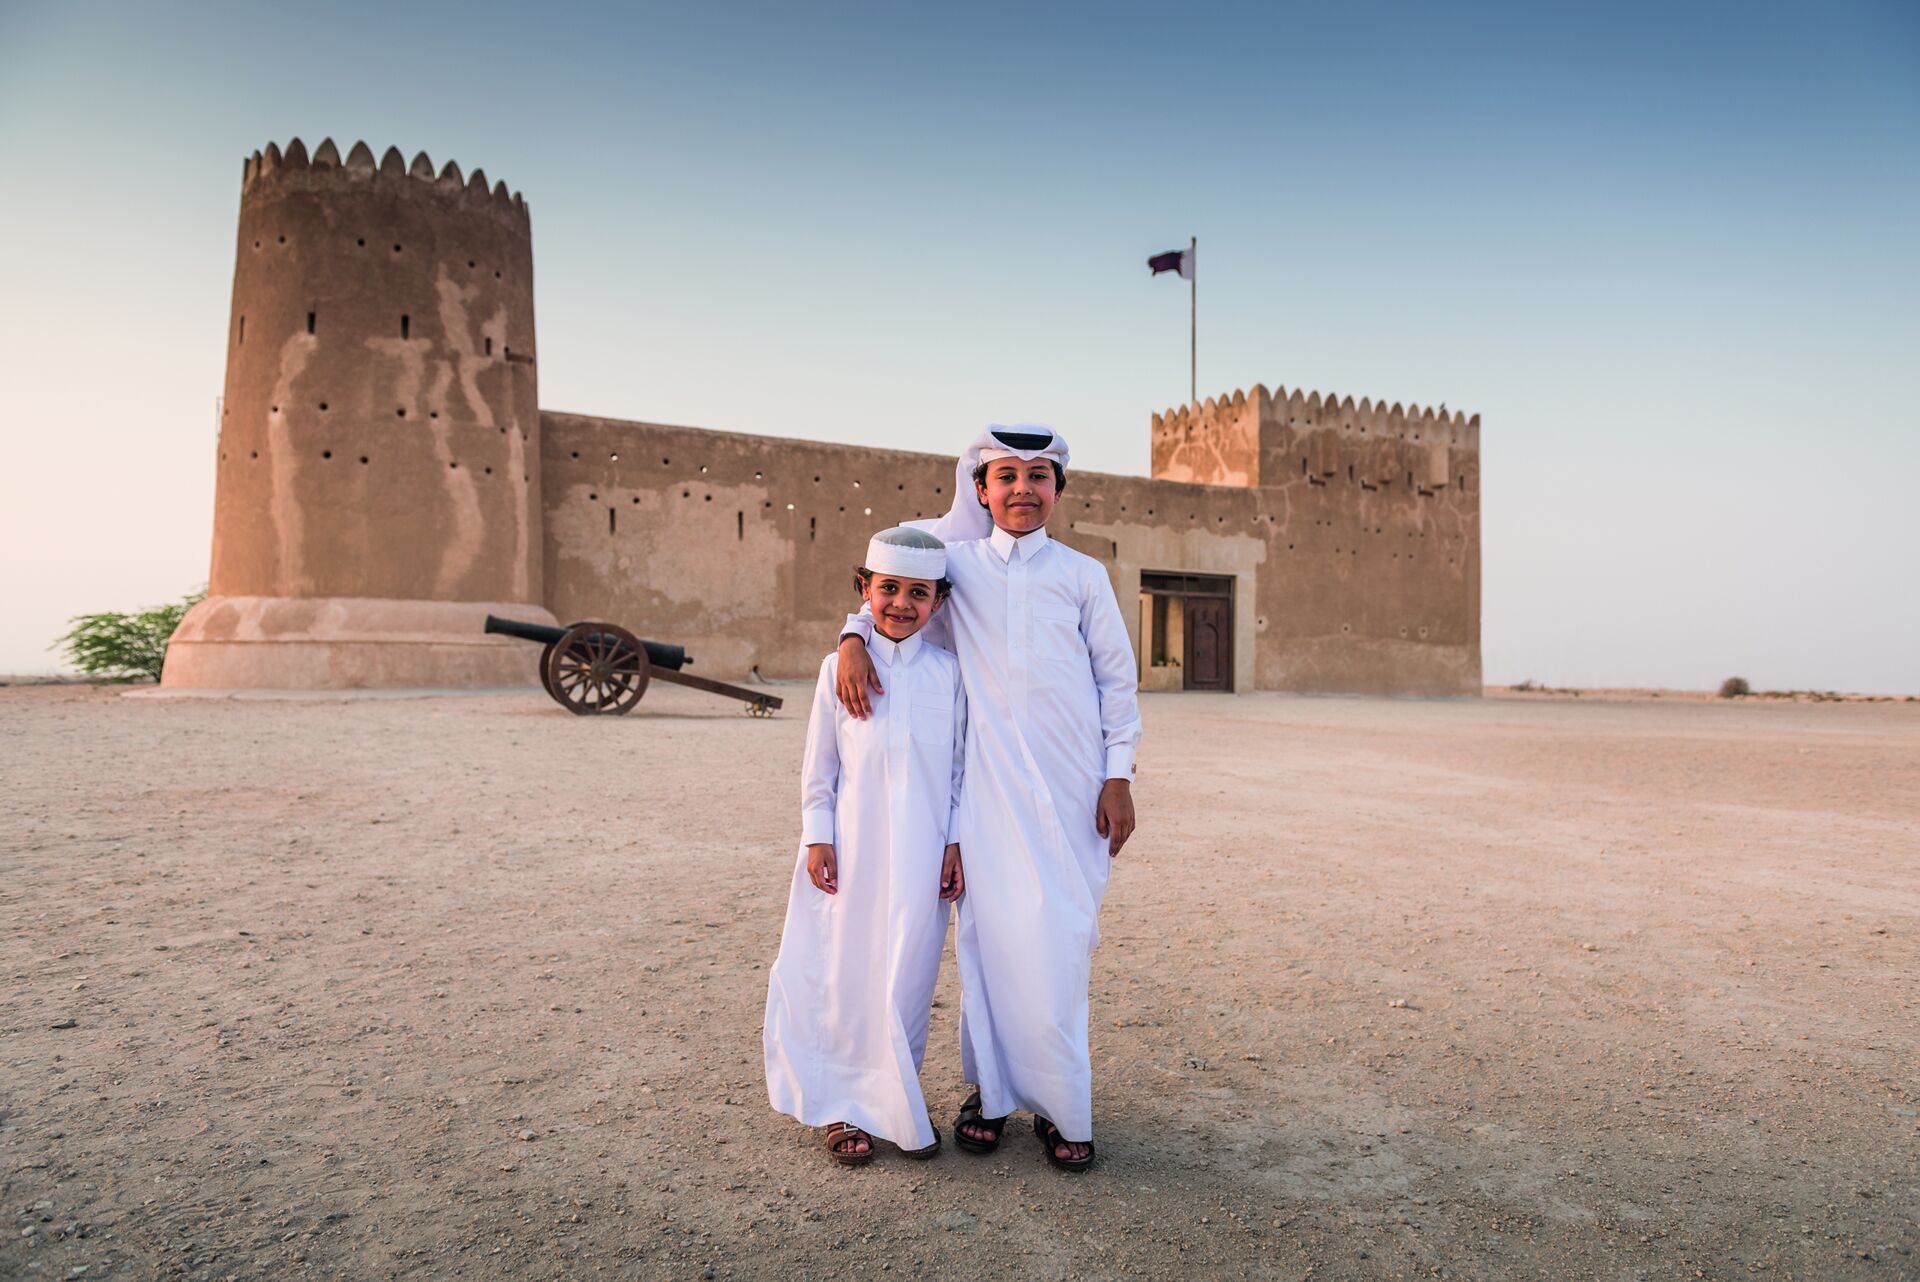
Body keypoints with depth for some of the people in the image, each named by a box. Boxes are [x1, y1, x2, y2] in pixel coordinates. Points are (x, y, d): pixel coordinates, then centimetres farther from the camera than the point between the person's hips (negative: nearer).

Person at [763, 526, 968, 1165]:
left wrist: (957, 843, 2)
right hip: (852, 849, 0)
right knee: (843, 976, 4)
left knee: (905, 978, 7)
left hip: (921, 854, 1)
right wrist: (816, 837, -2)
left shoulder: (948, 672, 3)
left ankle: (893, 1104, 25)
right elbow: (818, 766, 5)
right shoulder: (840, 667, 1)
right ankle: (843, 1107, 21)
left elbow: (960, 767, 6)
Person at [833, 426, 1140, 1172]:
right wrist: (854, 639, 1)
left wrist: (1119, 777, 1)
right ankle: (990, 1093, 19)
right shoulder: (958, 564, 7)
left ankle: (1060, 1106, 12)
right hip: (989, 781, 1)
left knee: (1059, 938, -2)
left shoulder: (1082, 575, 6)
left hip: (1073, 782, -1)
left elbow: (1116, 678, 7)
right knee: (987, 932, 3)